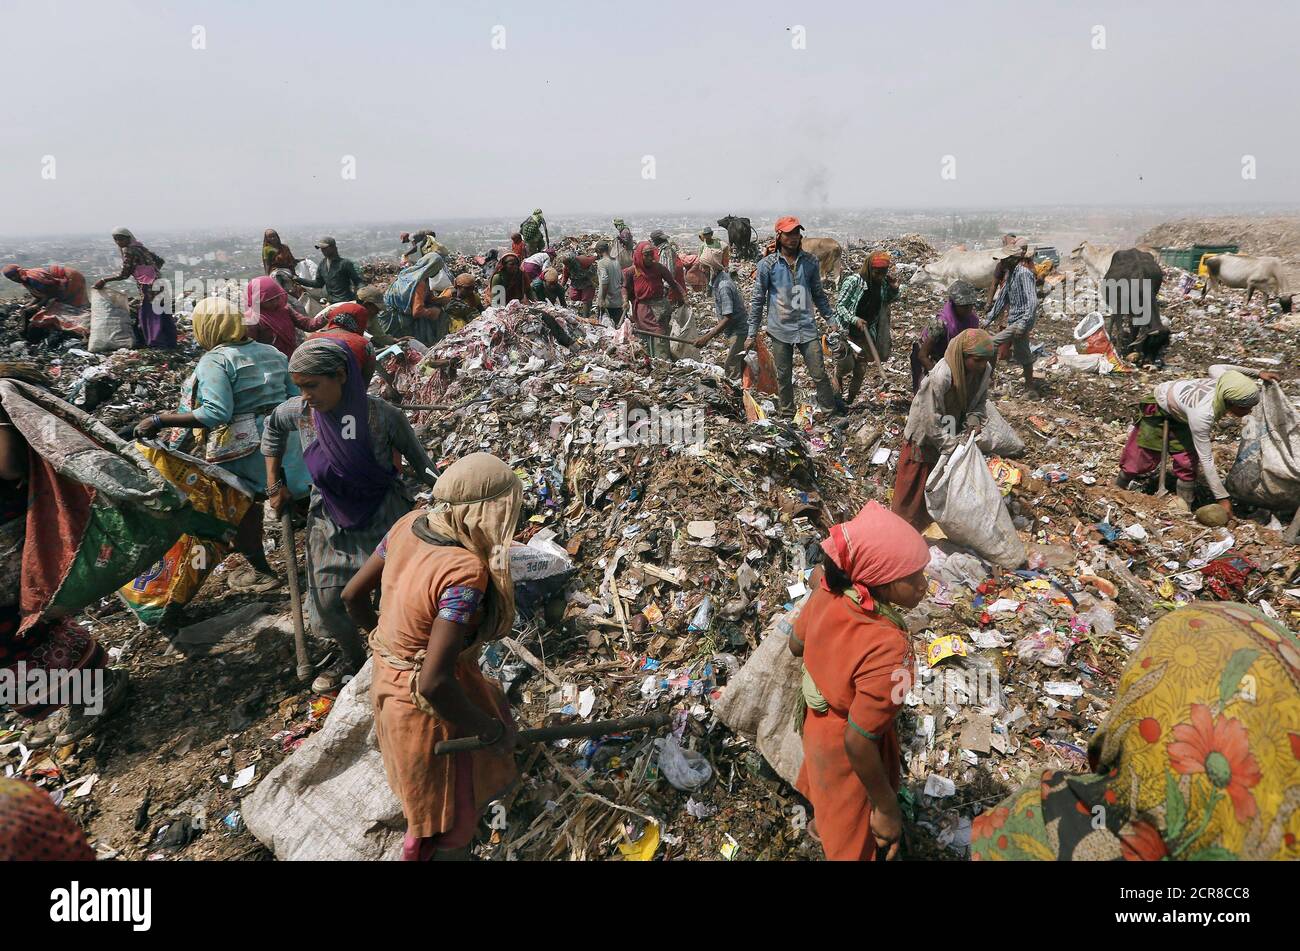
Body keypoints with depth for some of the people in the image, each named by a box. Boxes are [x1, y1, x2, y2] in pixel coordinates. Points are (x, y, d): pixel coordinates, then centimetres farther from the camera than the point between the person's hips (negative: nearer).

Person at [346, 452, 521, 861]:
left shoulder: (410, 525, -11)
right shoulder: (465, 572, -34)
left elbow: (353, 593, 2)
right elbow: (434, 683, -36)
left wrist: (383, 635, 21)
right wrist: (493, 731, -21)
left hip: (391, 675, 8)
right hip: (430, 705, -8)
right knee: (454, 817, 19)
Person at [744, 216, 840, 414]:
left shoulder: (810, 262, 4)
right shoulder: (767, 264, -4)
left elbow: (818, 294, 14)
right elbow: (757, 300, 1)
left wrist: (832, 319, 10)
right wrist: (752, 333, 0)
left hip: (807, 327, 2)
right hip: (781, 330, -1)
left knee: (819, 374, 1)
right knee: (784, 377, 9)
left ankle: (834, 412, 15)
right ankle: (787, 414, 25)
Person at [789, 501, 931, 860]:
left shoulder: (828, 592, -23)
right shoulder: (887, 653, -42)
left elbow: (796, 645, -2)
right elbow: (859, 743, -33)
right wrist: (887, 808, -17)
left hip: (819, 720, 7)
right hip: (848, 755, -6)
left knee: (828, 790, 39)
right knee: (857, 837, 26)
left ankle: (822, 822, 69)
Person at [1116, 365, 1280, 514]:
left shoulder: (1226, 386, -29)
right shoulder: (1202, 415, -45)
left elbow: (1215, 368, -2)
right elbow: (1206, 460, -38)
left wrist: (1258, 373, -2)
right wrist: (1222, 498, -34)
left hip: (1181, 414, 6)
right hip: (1159, 408, -6)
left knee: (1188, 463, -3)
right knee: (1140, 458, 7)